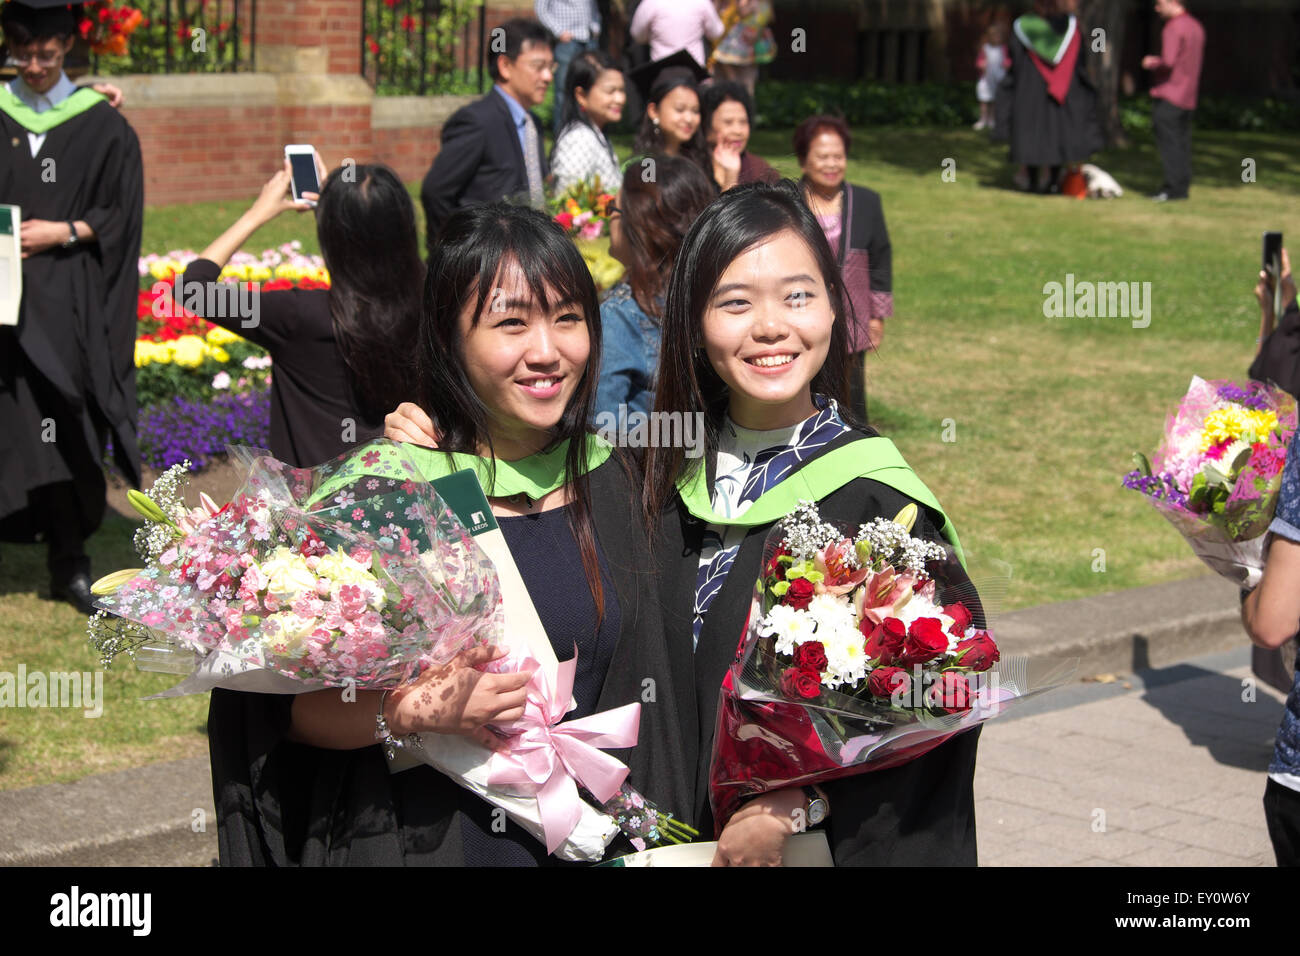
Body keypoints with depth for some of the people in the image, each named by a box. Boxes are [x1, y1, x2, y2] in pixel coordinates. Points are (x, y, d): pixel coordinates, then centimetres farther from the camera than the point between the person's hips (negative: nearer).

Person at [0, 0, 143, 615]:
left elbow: (121, 216, 3)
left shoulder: (101, 125, 4)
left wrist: (63, 231, -9)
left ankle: (68, 563, -1)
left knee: (63, 425, -7)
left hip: (69, 298, -2)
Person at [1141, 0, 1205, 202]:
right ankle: (1183, 186, 10)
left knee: (1168, 143, -7)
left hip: (1168, 96, -9)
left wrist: (1151, 64, -5)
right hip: (1188, 97, 9)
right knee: (1182, 143, 10)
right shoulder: (1196, 26, 15)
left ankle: (1174, 187, -10)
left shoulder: (1173, 28, -15)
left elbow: (1168, 62, -24)